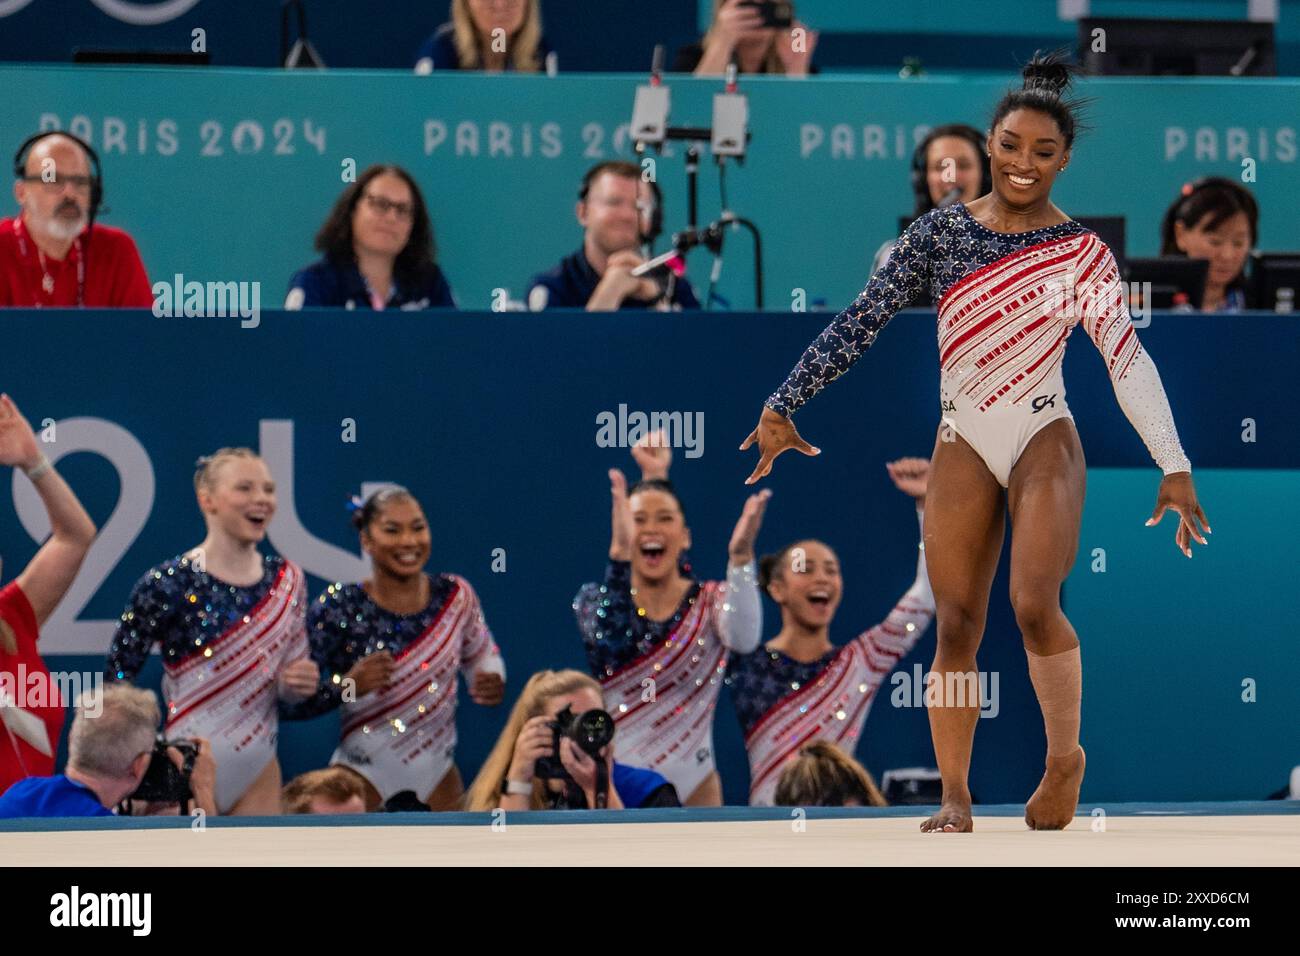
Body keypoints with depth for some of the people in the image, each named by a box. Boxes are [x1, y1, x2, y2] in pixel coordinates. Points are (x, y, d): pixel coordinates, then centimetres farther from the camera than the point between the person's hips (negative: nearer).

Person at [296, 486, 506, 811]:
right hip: (365, 776, -4)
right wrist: (347, 685, -28)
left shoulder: (455, 596, 0)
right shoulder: (337, 609, -11)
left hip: (439, 776, 4)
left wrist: (493, 683, -5)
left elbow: (482, 655, 17)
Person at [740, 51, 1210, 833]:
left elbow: (1128, 360, -8)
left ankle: (1066, 757, -1)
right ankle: (955, 798, 5)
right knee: (957, 625, -2)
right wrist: (785, 406, -2)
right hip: (964, 447, 2)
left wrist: (1175, 466, -15)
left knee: (1036, 605, -21)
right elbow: (862, 323, 1)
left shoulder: (1082, 253, -3)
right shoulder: (942, 231, 0)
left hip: (1044, 442, -2)